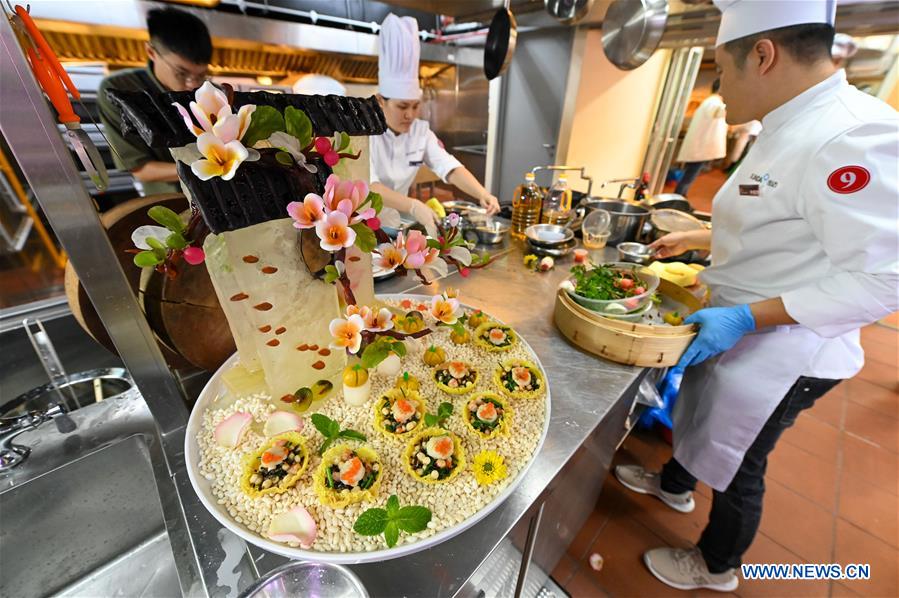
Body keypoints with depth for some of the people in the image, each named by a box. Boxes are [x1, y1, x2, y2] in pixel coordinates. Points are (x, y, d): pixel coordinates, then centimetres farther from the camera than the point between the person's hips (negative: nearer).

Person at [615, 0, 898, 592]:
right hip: (737, 329, 8)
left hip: (780, 353, -8)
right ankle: (674, 484, 56)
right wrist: (693, 238, 21)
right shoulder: (791, 129, 5)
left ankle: (716, 567, 43)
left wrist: (745, 317, -27)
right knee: (704, 417, 27)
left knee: (736, 462, 14)